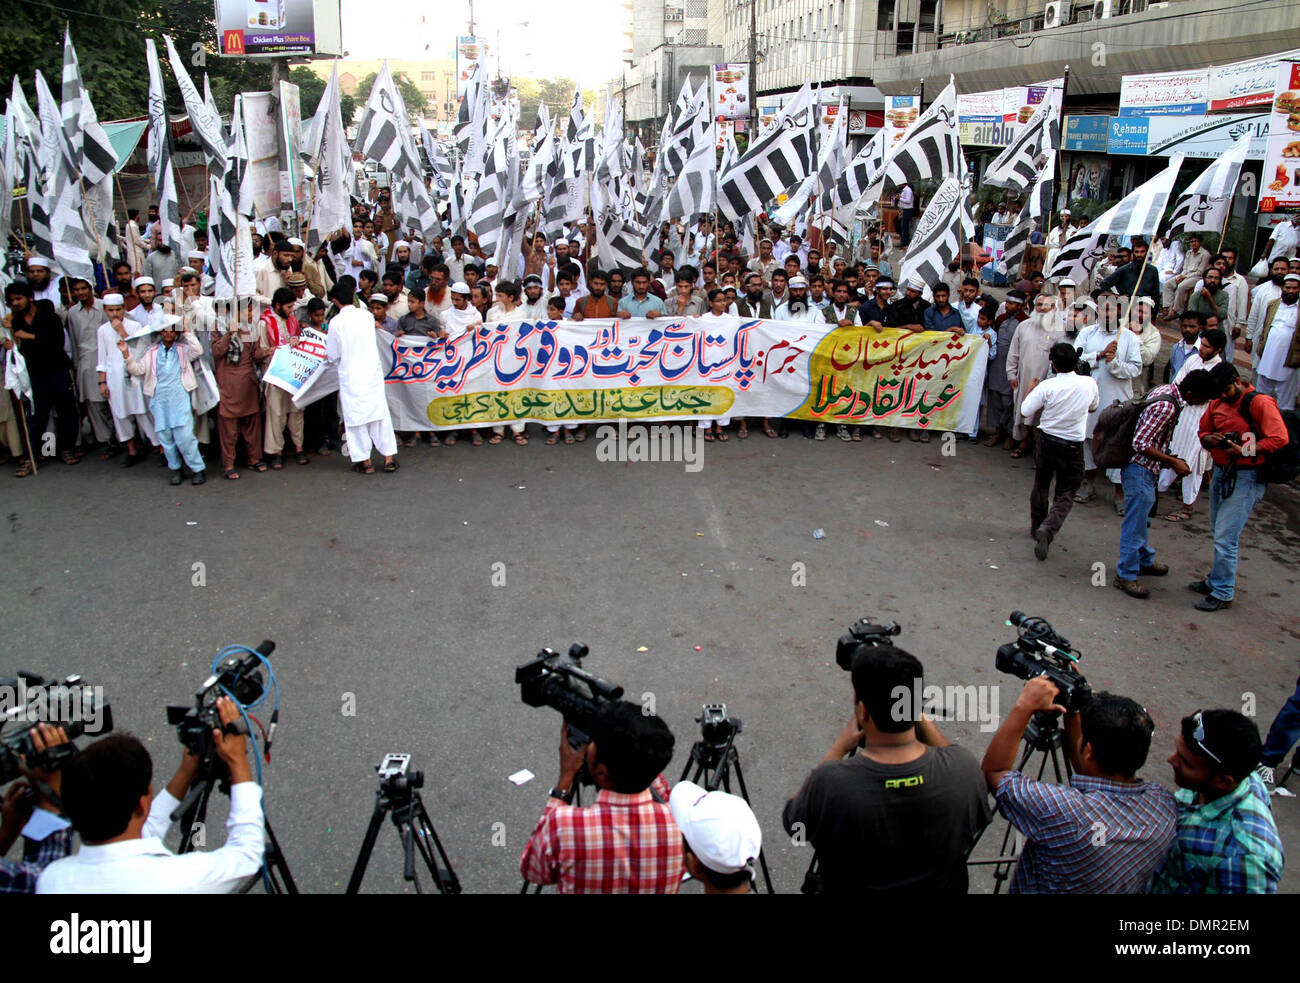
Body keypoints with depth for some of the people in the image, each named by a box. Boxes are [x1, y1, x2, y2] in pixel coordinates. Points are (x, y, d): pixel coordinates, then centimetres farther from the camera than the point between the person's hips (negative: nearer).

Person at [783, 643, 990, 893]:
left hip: (853, 887, -1)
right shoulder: (964, 768, -27)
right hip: (942, 886, 2)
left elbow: (792, 820, -9)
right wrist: (927, 725, -1)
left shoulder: (829, 784, -33)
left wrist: (840, 747, -5)